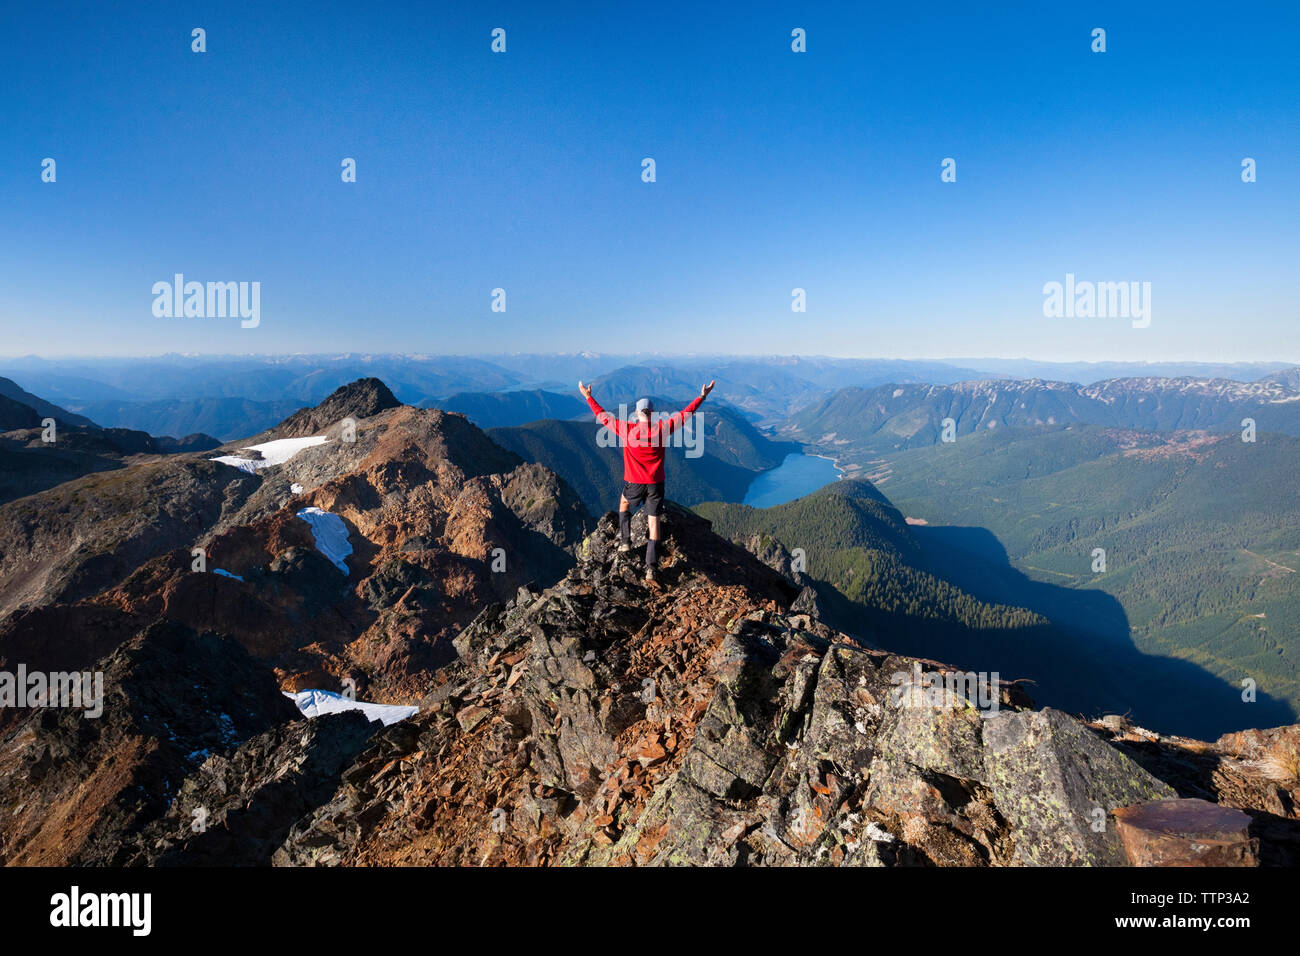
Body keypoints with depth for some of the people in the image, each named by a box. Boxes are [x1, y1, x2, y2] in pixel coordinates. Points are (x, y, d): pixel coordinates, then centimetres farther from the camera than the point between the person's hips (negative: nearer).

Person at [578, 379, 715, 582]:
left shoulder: (626, 429, -11)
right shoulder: (662, 428, -10)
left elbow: (602, 416, 2)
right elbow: (685, 414, 2)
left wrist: (588, 397, 16)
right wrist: (702, 397, 13)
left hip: (634, 483, 0)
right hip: (656, 484, 0)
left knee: (624, 502, 33)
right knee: (654, 522, 6)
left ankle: (625, 541, 29)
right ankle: (650, 568, 4)